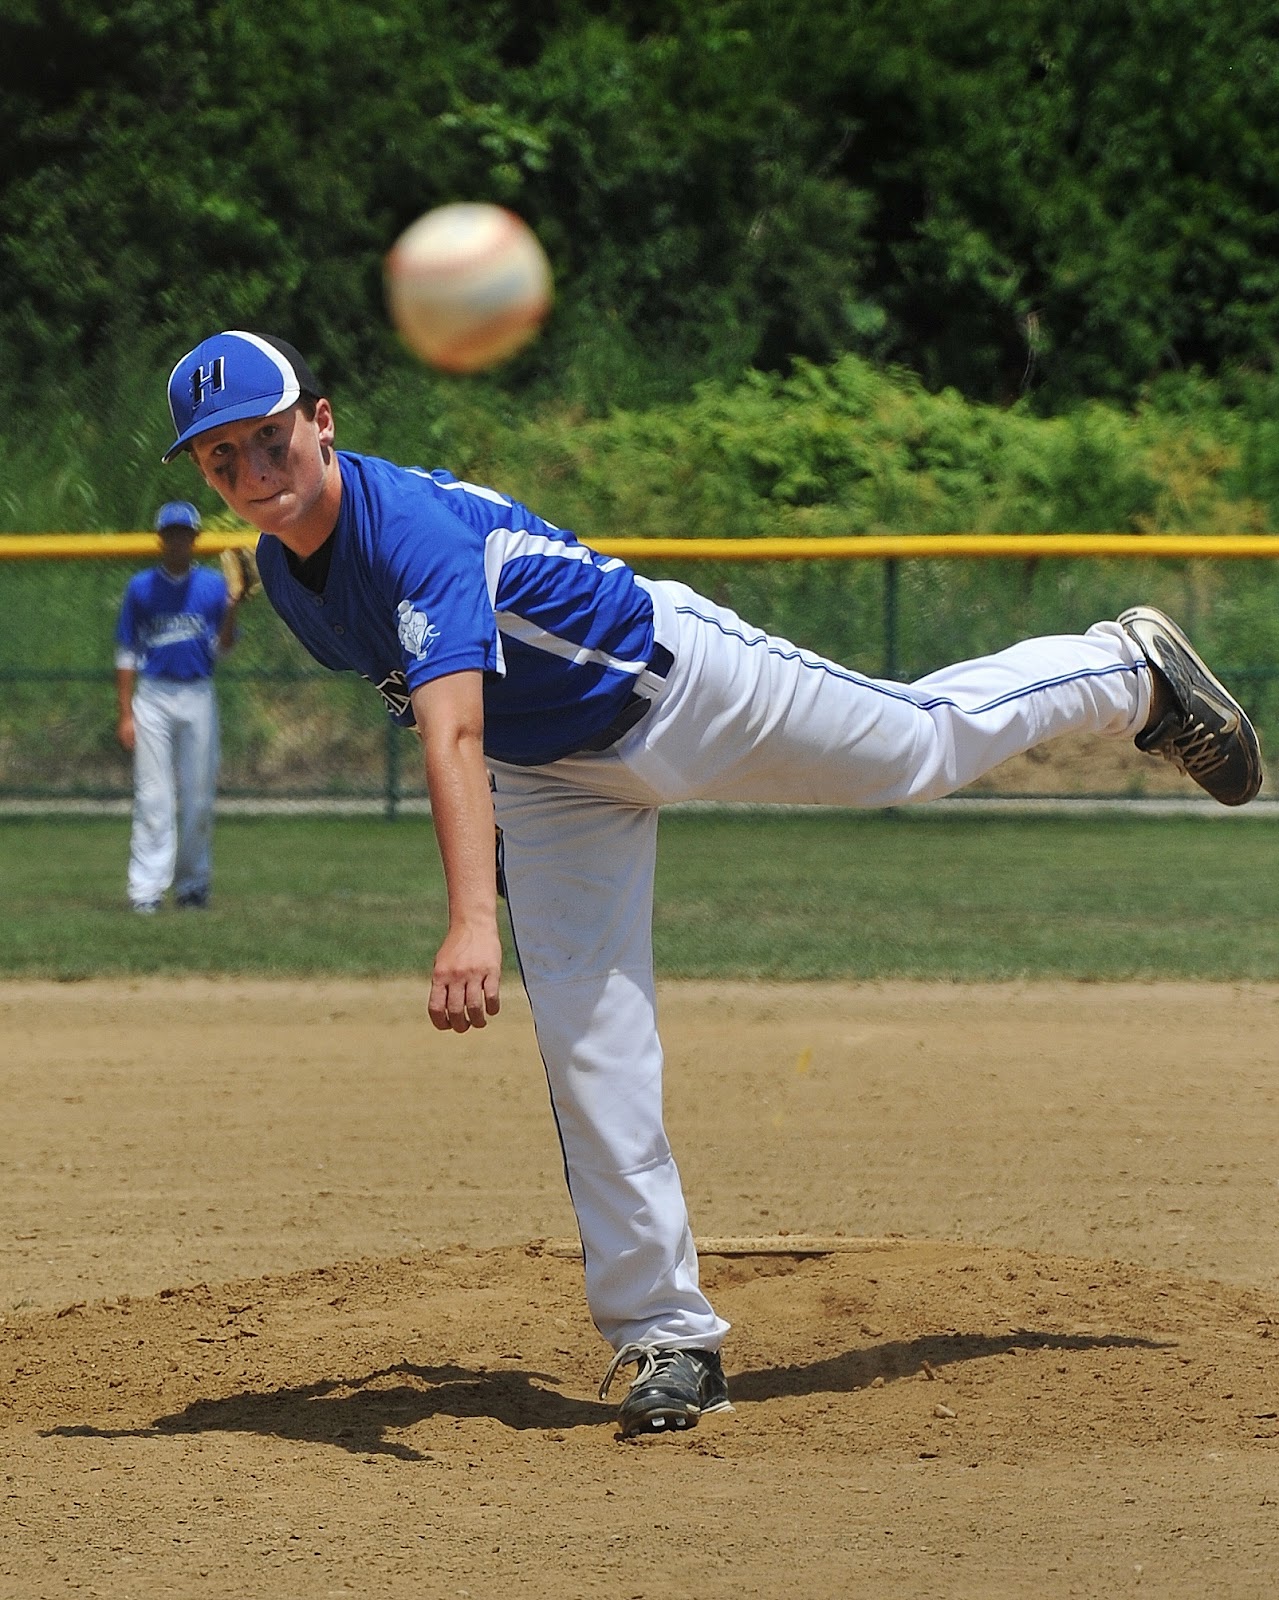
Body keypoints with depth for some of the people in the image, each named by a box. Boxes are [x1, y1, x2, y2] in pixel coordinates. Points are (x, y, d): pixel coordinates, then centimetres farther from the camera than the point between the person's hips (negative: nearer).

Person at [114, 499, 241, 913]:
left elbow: (223, 646, -1)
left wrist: (232, 606, -18)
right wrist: (125, 714, -2)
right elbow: (126, 654, 5)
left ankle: (193, 884, 15)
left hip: (198, 697, 1)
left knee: (198, 797, 3)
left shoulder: (213, 585, 7)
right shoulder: (141, 587, 5)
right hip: (152, 697, -1)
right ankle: (147, 888, -9)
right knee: (153, 796, -7)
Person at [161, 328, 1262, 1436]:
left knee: (927, 744, 12)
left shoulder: (412, 527, -38)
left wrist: (472, 921, -63)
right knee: (587, 1040, -2)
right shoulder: (284, 568, -11)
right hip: (549, 778, 7)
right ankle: (667, 1336, 2)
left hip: (674, 680, -7)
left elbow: (452, 728, -51)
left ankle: (1132, 670, 41)